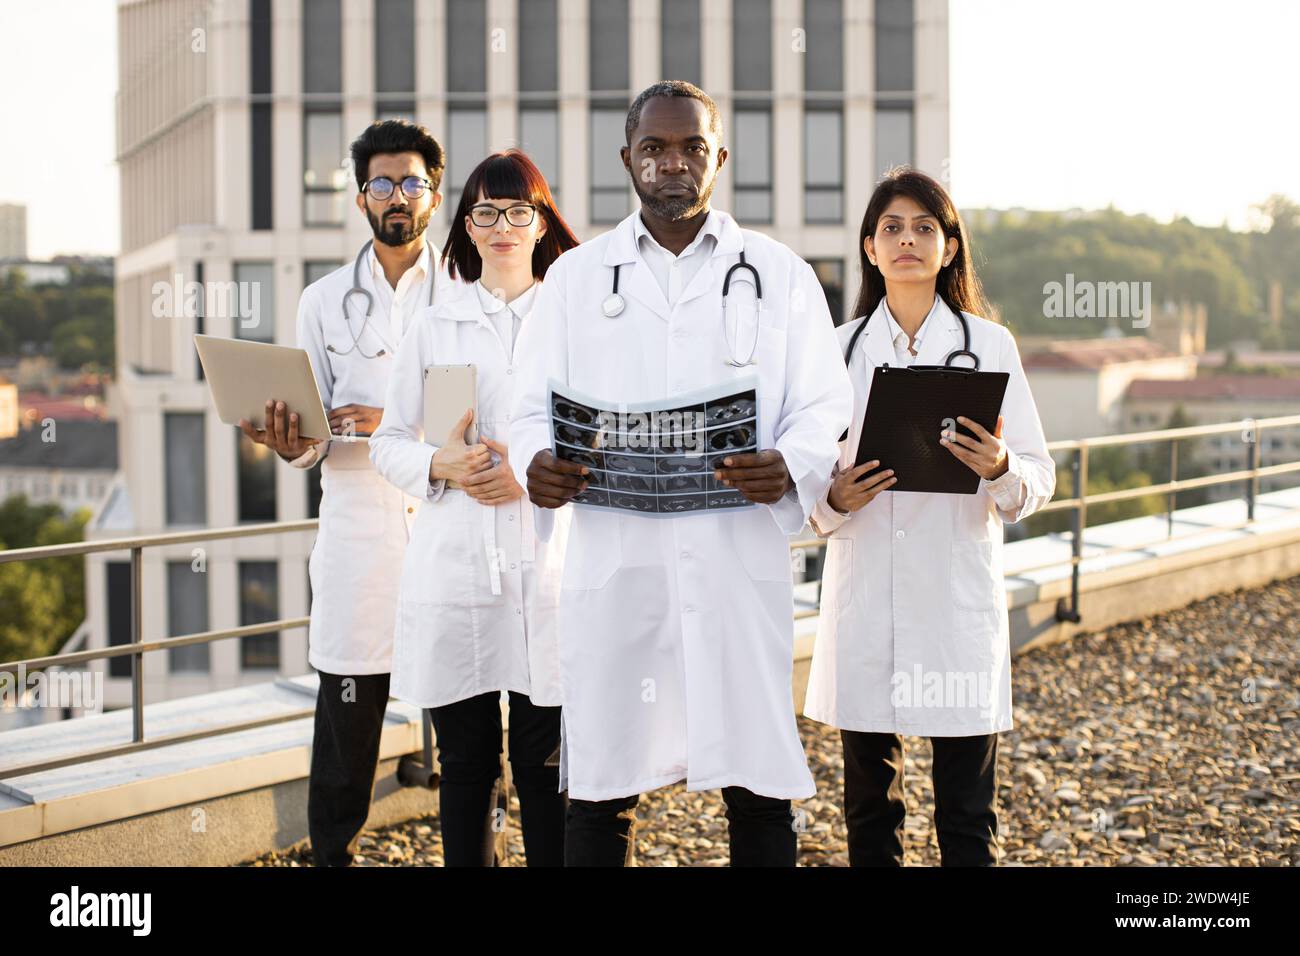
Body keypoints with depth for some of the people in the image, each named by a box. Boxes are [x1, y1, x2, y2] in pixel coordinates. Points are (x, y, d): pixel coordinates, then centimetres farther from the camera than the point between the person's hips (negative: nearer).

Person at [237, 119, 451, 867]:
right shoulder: (325, 301, 13)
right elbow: (312, 439, 12)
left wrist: (391, 423, -12)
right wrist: (291, 443, -11)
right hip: (358, 527, 1)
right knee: (348, 711, 0)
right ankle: (332, 854, 9)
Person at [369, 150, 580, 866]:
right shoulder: (433, 327, 12)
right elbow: (387, 442, 13)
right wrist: (440, 466, -8)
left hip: (547, 561, -2)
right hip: (453, 562, 2)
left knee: (544, 767, -1)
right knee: (465, 764, 7)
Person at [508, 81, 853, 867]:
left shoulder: (779, 274, 11)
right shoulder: (576, 276, 14)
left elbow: (824, 405, 5)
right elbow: (535, 407, 11)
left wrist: (791, 467, -18)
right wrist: (536, 463, -13)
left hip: (738, 556, -1)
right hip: (614, 557, 1)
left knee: (758, 785, 0)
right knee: (602, 782, 2)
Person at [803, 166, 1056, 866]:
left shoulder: (990, 346, 4)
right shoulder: (839, 349, 8)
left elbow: (1039, 480, 2)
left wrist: (999, 469, -19)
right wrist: (835, 499, -12)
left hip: (959, 595, -1)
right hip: (865, 597, 1)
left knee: (967, 820, 1)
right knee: (870, 810, 8)